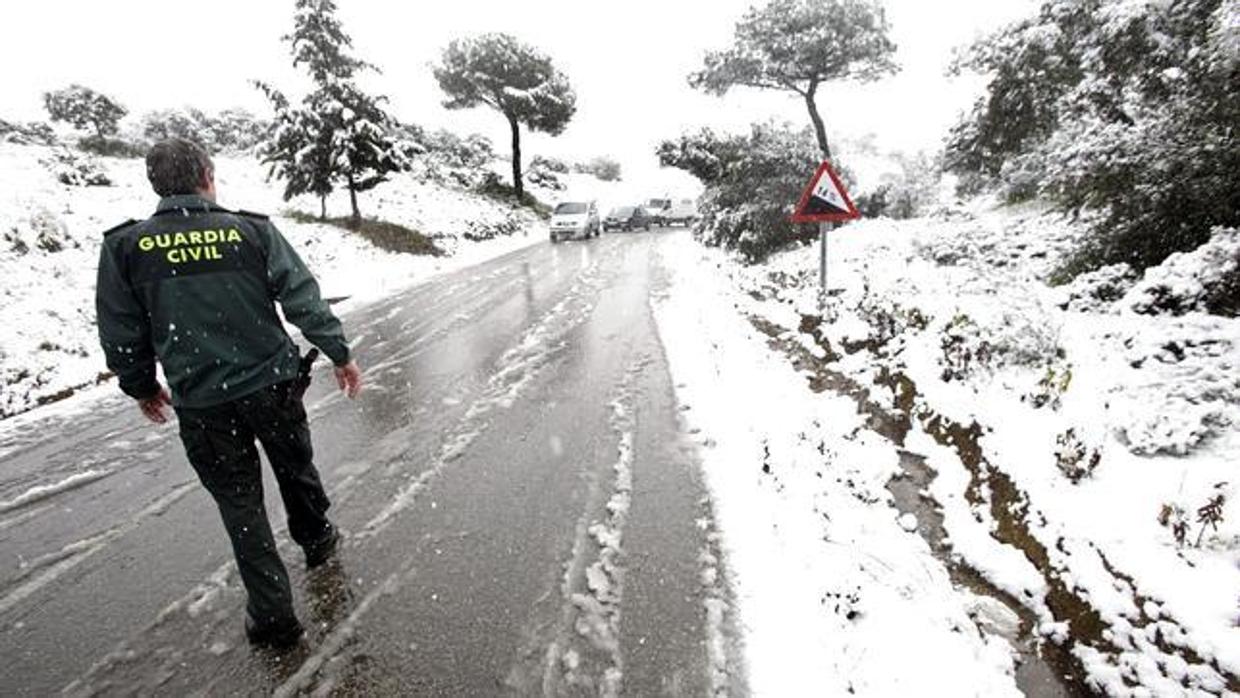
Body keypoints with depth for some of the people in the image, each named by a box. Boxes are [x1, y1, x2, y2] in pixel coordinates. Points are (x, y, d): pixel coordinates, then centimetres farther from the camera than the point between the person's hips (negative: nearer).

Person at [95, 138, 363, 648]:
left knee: (240, 502, 13)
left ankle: (272, 616, 19)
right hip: (272, 385, 0)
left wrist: (142, 387, 18)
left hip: (200, 402, 0)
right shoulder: (253, 231, -6)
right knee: (296, 469, 25)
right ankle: (317, 540, 48)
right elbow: (304, 299, -7)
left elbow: (121, 336, 2)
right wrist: (339, 354, 2)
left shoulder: (124, 247, -4)